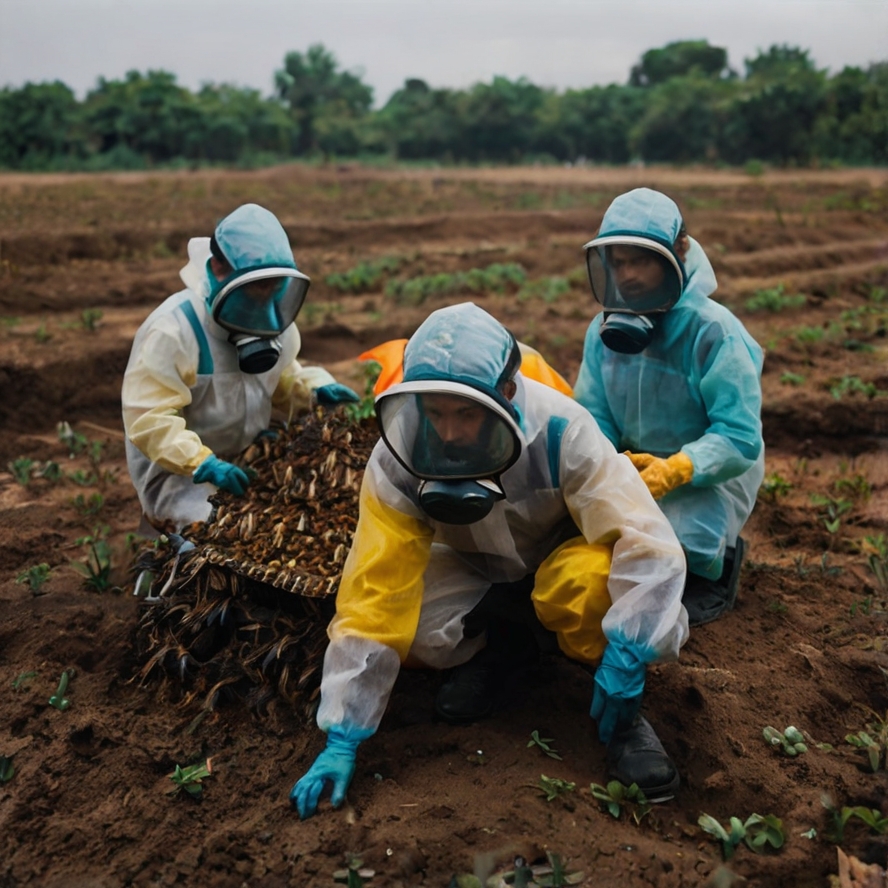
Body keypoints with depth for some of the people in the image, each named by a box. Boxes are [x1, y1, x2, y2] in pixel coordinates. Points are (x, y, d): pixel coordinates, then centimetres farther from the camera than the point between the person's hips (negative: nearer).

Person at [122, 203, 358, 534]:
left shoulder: (272, 317, -2)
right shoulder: (174, 330, -24)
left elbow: (280, 378, 16)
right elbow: (149, 419, -27)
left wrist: (313, 387, -6)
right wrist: (201, 463, -39)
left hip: (247, 462, 7)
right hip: (178, 473, -7)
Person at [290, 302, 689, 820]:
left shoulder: (558, 432, -33)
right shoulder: (399, 459, -27)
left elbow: (648, 545, -34)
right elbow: (374, 592, -27)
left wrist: (624, 657, -41)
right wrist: (343, 739, -28)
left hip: (562, 554, -2)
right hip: (473, 566, 2)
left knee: (588, 581, -36)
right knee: (409, 621, -28)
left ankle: (621, 715, -9)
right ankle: (481, 654, 6)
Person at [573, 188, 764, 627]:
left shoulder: (713, 331, -21)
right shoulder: (603, 330, -3)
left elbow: (740, 437, -23)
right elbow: (593, 416, -2)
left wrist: (673, 471, -39)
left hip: (708, 474, -5)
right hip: (635, 463, 5)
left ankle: (714, 567, 7)